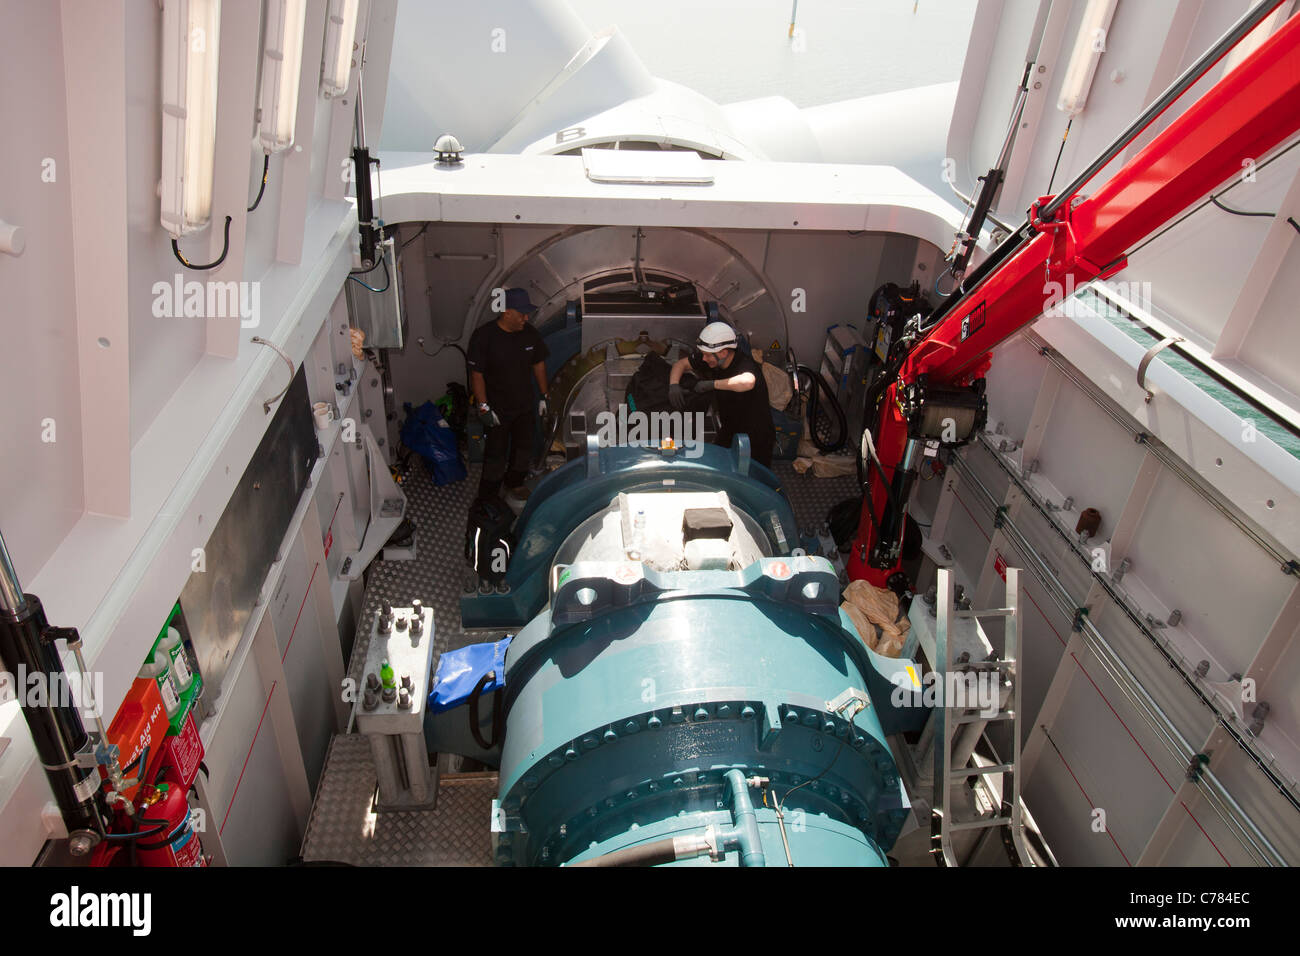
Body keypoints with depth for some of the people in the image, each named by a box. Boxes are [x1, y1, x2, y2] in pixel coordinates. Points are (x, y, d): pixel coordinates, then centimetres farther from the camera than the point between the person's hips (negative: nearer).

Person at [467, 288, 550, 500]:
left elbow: (539, 363, 8)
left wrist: (543, 396, 8)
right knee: (496, 454, 5)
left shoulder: (529, 333, -5)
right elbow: (476, 374, -17)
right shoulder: (483, 336, -20)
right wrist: (484, 407, -20)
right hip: (497, 409, -5)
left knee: (524, 447, 20)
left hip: (525, 405, 5)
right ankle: (488, 498, 23)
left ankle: (515, 482, 45)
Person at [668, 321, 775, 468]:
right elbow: (681, 363, 5)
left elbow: (747, 382, -57)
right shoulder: (712, 359, -10)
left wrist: (712, 384, -43)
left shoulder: (744, 363, -32)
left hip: (756, 439, -7)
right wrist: (673, 385, -16)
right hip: (729, 432, 7)